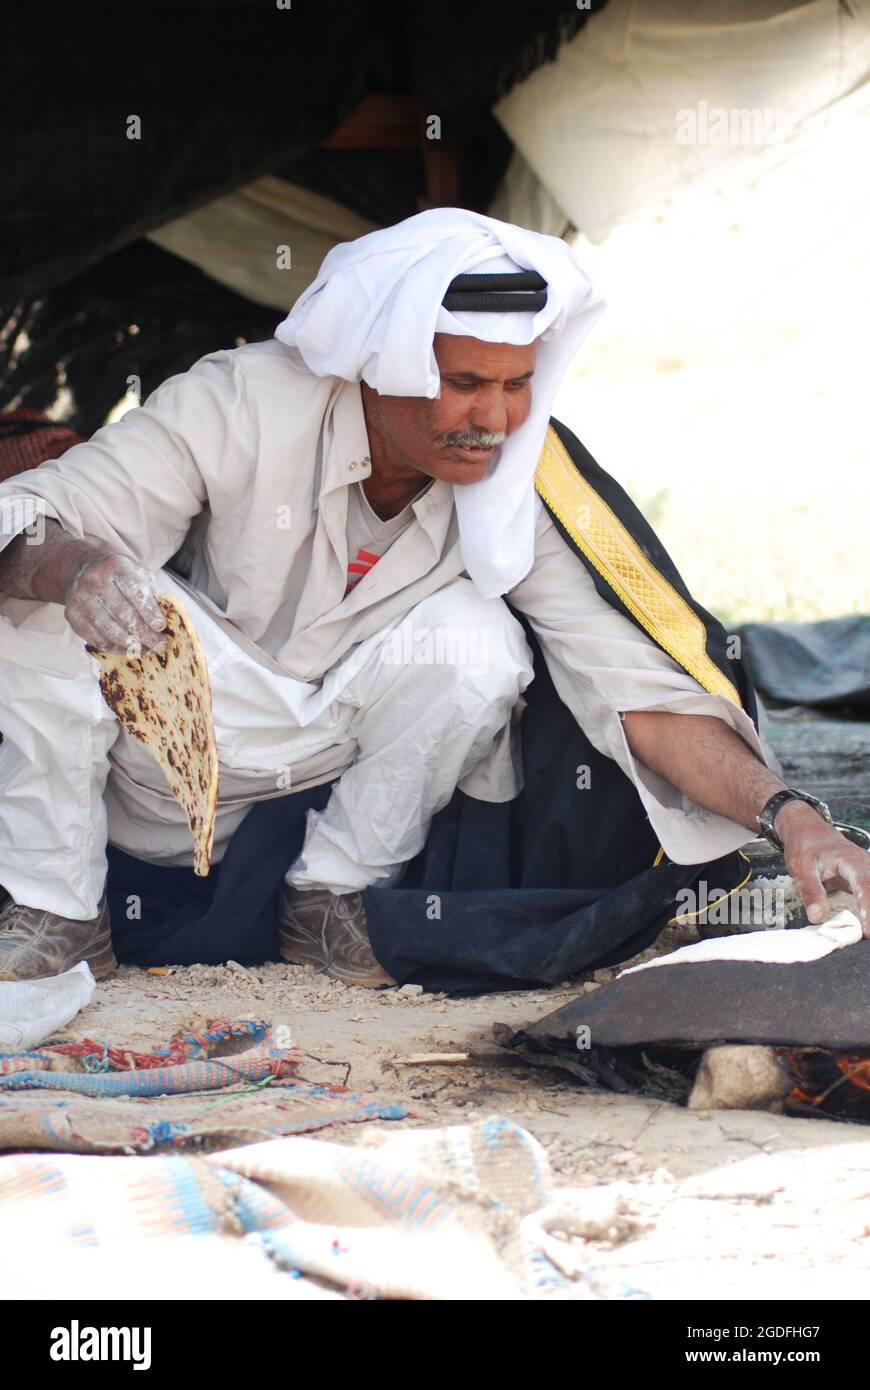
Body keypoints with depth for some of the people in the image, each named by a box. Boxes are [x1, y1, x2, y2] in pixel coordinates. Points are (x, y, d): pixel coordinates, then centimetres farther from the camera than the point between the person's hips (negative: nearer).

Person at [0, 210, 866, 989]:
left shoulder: (531, 485, -18)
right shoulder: (243, 405, -24)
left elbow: (642, 682, -20)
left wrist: (788, 816, -35)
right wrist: (70, 567, -48)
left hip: (347, 754, 1)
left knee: (477, 637, -26)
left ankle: (334, 895, -6)